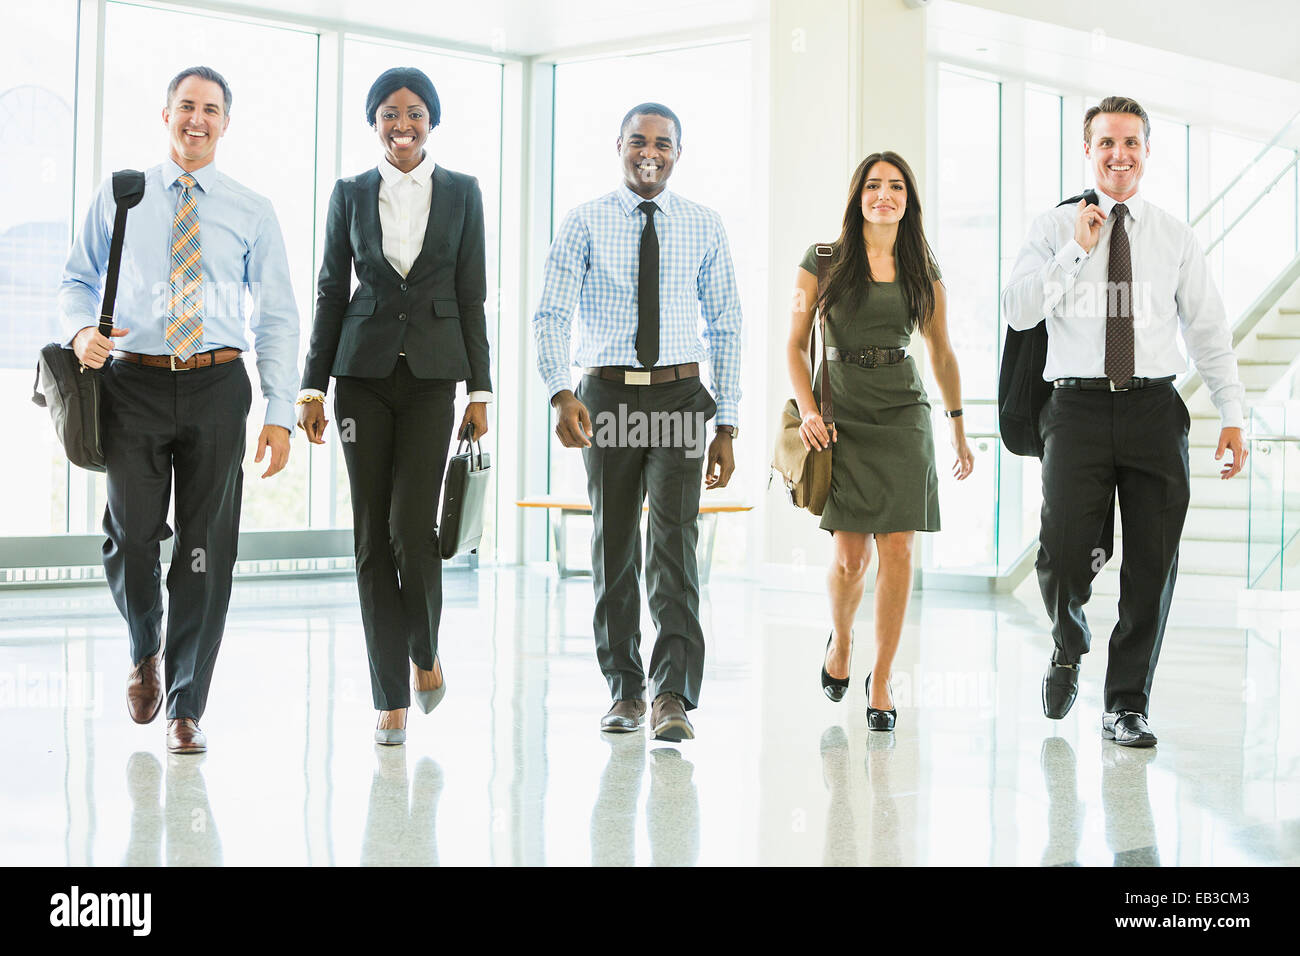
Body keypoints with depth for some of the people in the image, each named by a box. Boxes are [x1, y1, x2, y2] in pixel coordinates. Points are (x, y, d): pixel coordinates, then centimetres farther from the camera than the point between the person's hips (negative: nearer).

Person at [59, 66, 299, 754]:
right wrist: (82, 328, -7)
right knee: (131, 536, -3)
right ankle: (145, 650, 30)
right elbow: (78, 277, 16)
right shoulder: (119, 196, 11)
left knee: (207, 548, 0)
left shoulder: (252, 212, 9)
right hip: (133, 384, 0)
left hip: (216, 387, 0)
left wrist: (280, 413, -2)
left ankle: (186, 708, 11)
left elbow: (277, 318, 7)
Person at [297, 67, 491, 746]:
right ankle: (392, 697, 8)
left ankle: (425, 651, 16)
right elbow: (332, 290, 8)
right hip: (363, 370, 1)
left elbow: (472, 296, 5)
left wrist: (480, 390, 0)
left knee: (411, 524, -12)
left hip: (431, 371, -1)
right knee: (371, 533, 0)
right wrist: (313, 386, 3)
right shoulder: (351, 193, 8)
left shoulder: (461, 193, 6)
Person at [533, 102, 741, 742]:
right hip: (607, 395, 0)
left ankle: (672, 697, -12)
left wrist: (727, 425, 3)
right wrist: (562, 394, -24)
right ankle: (623, 690, 21)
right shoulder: (585, 224, 1)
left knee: (674, 538, -12)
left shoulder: (703, 227, 6)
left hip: (680, 397, 0)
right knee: (613, 542, 9)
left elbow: (724, 325, 8)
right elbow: (550, 315, -7)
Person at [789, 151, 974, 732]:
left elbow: (941, 351, 16)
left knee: (897, 549, -5)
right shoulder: (823, 262, 1)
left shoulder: (922, 270, 8)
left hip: (903, 411, 2)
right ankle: (840, 638, 26)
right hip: (841, 411, -2)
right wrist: (807, 410, -10)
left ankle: (882, 679, 7)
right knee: (851, 554, -7)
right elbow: (795, 343, 3)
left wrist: (957, 425, 14)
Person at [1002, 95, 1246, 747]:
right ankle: (1069, 646, 22)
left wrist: (1231, 413, 4)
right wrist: (1076, 251, -11)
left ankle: (1127, 707, 13)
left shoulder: (1174, 237, 12)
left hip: (1154, 407, 2)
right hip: (1078, 406, -2)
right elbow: (1016, 311, -4)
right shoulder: (1054, 230, 8)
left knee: (1153, 562, 0)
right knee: (1064, 554, -12)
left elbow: (1208, 328, 12)